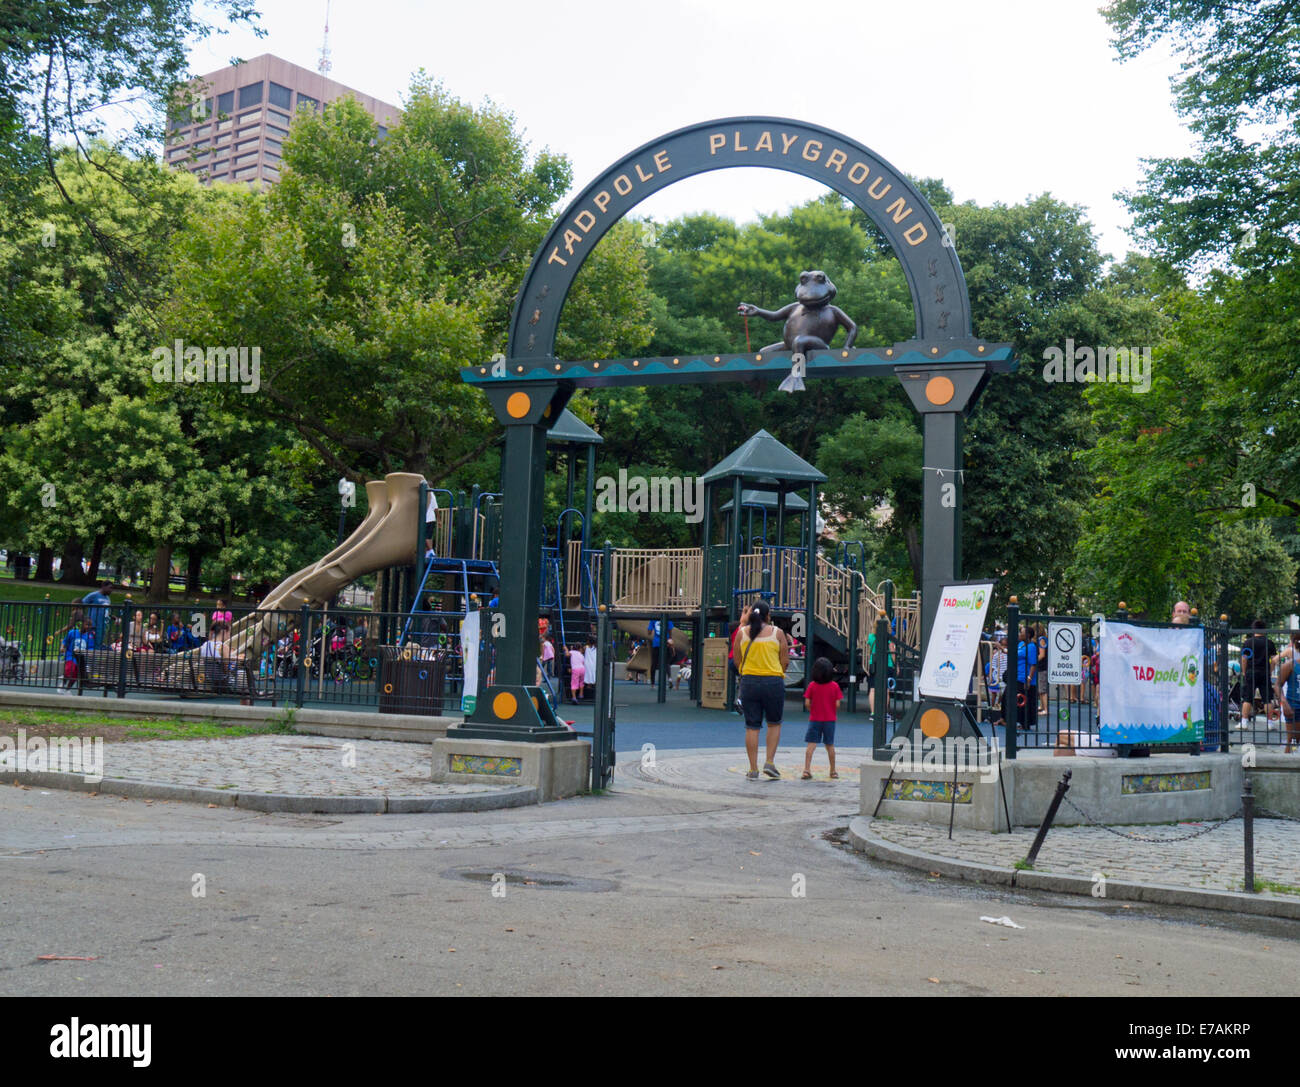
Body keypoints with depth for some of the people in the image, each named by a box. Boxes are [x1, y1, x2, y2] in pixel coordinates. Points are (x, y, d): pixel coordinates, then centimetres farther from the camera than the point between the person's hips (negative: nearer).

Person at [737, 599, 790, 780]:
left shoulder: (742, 632, 3)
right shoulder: (777, 633, 0)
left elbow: (737, 662, 8)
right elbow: (785, 662, 1)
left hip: (749, 682, 1)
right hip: (773, 682, -1)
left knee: (751, 726, 6)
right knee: (774, 724, 16)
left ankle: (753, 769, 5)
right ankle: (770, 762, 6)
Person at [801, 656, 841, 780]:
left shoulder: (812, 685, -7)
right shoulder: (834, 686, -6)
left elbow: (807, 703, -9)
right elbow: (837, 704, -9)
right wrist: (832, 712, 11)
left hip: (814, 719, -1)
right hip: (830, 720, 1)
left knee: (811, 745, -1)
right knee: (830, 745, 13)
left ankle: (807, 770, -11)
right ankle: (833, 771, 22)